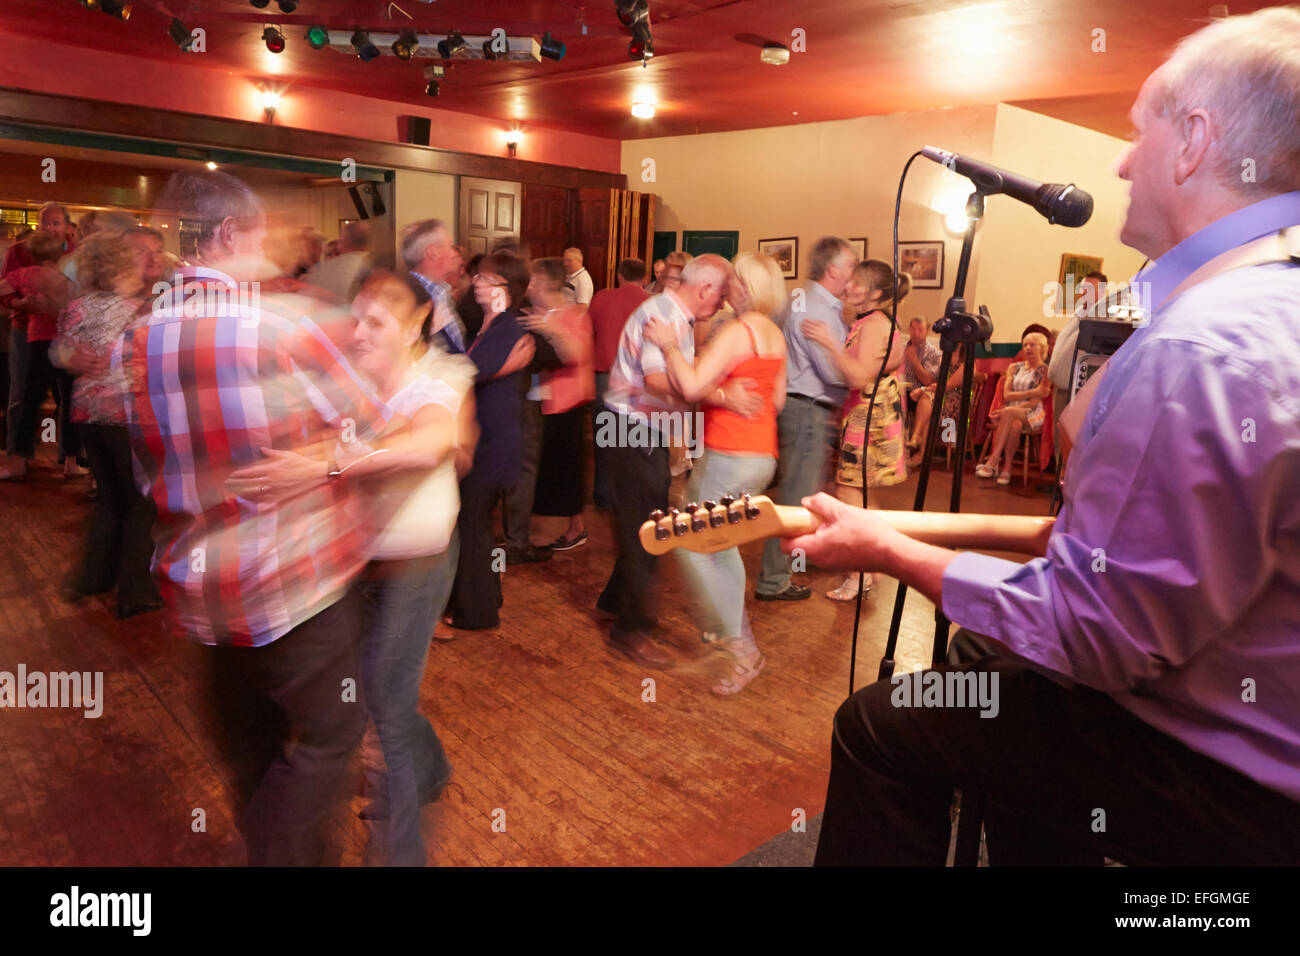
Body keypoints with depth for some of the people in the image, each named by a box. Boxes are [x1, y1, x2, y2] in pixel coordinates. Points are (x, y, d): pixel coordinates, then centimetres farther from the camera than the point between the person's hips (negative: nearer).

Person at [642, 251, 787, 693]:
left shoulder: (737, 332, -16)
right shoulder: (775, 334, 11)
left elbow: (691, 386, -24)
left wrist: (669, 345, -11)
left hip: (730, 455, -9)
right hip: (762, 454, 9)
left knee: (693, 545, -2)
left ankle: (742, 647, 0)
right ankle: (728, 628, 30)